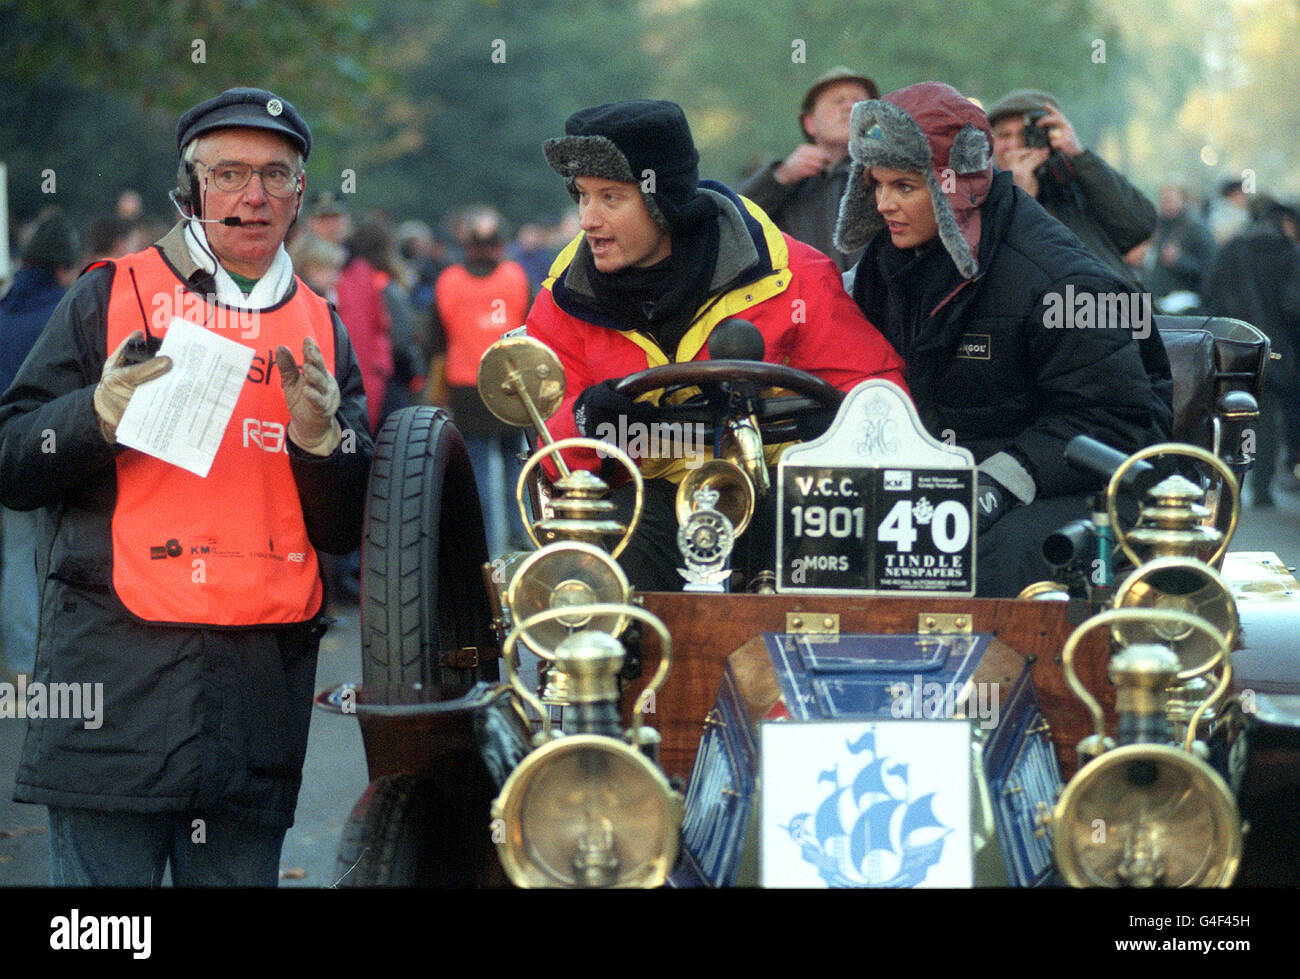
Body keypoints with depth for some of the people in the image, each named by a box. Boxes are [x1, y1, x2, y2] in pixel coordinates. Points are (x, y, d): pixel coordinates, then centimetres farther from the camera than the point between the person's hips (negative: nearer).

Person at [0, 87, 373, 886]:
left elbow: (350, 530, 13)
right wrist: (100, 412, -14)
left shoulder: (322, 330, 17)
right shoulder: (112, 295, 8)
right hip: (117, 666, -3)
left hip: (262, 683, 3)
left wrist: (320, 432, -5)